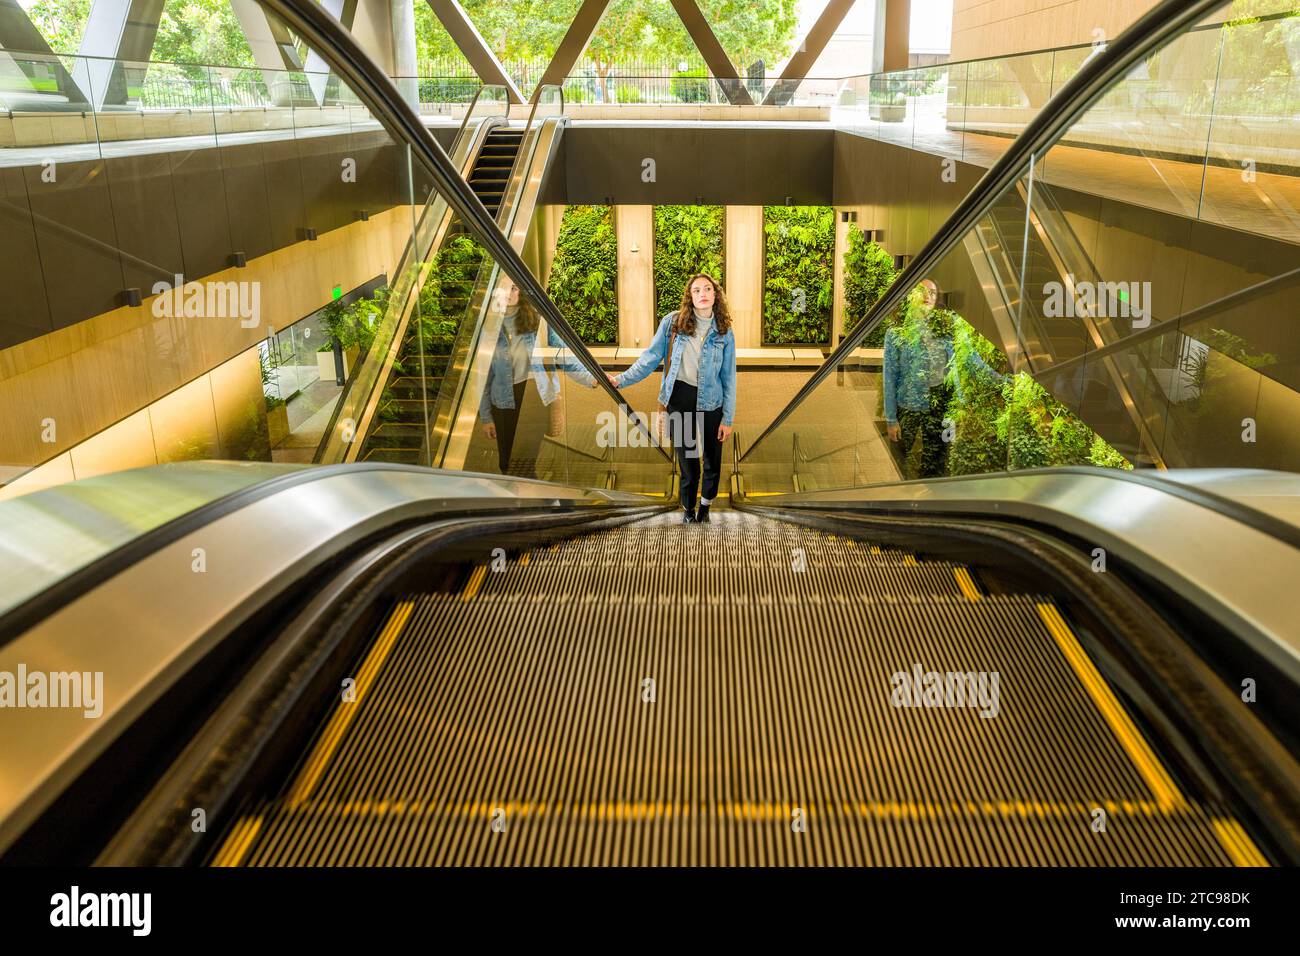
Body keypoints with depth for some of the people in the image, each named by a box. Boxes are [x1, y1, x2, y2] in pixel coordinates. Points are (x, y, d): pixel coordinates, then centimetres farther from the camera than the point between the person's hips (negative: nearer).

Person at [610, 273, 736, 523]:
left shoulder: (723, 333, -1)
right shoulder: (672, 322, -4)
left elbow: (728, 378, 0)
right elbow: (651, 358, -2)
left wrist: (728, 418, -2)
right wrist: (621, 379, -11)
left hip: (710, 401, 1)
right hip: (679, 397, -1)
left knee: (712, 457, 10)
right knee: (686, 456, 9)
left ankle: (705, 505, 34)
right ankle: (688, 508, 29)